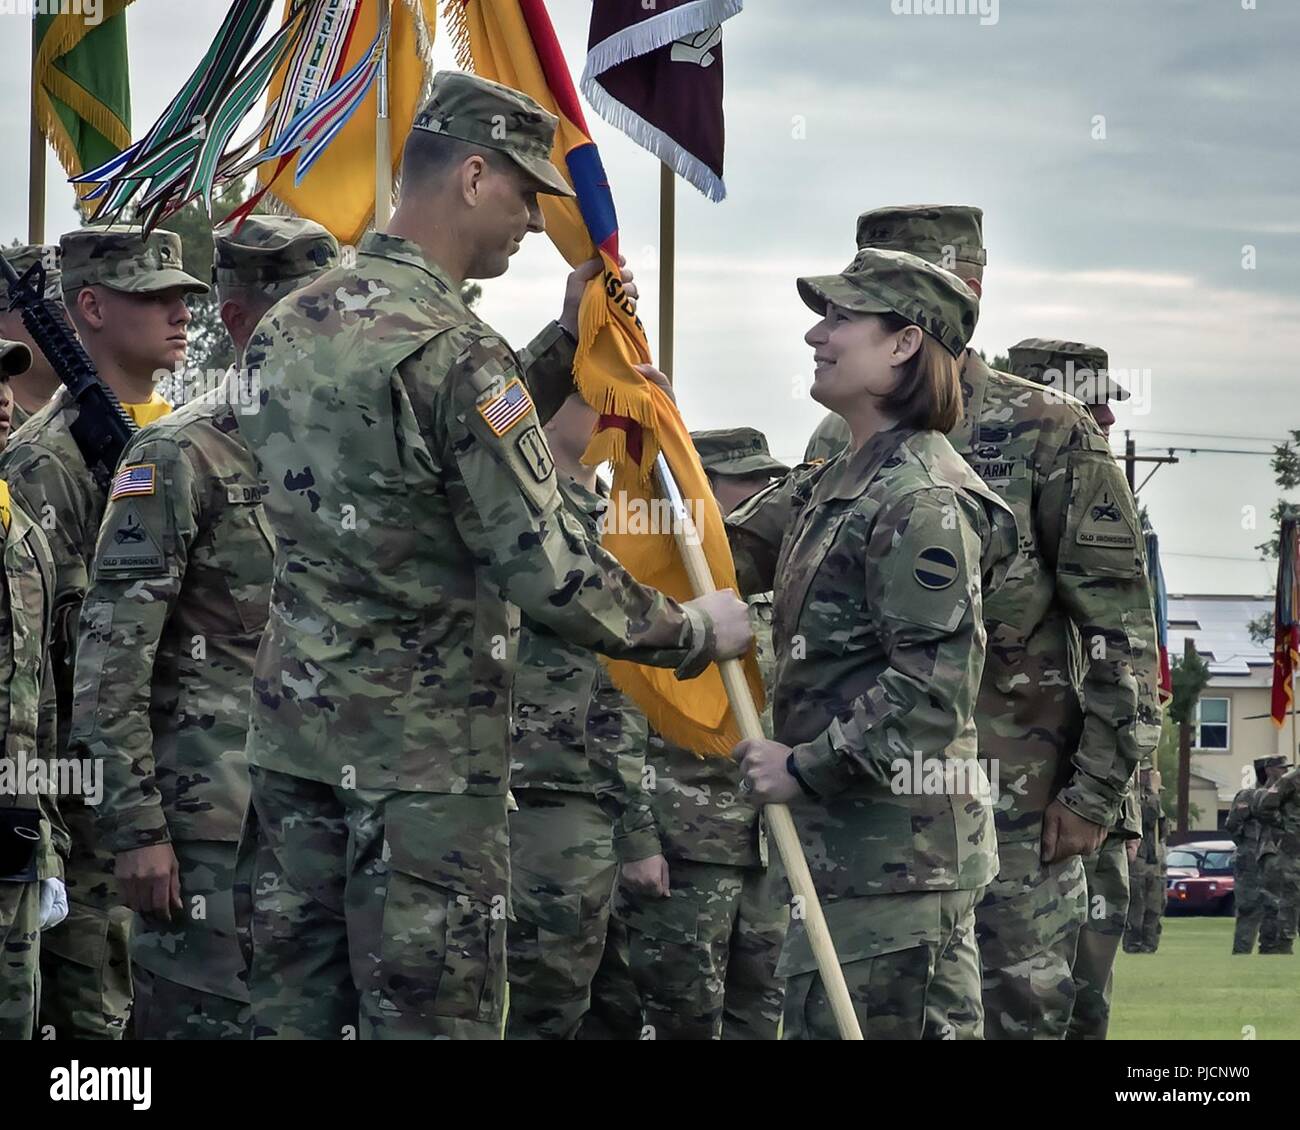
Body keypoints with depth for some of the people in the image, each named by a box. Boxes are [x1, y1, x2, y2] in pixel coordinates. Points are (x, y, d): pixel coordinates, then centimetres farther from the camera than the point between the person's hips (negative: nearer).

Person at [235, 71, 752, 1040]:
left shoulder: (289, 327, 8)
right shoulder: (454, 353, -18)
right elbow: (551, 575, -18)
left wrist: (564, 342, 17)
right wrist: (694, 633, -4)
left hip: (294, 728, 8)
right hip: (423, 756, -8)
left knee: (295, 1007, 11)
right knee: (431, 1020, -2)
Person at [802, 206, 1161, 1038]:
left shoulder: (1049, 436, -3)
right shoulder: (843, 444, 12)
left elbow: (1122, 631, -5)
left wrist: (1098, 791, -10)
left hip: (1016, 806, -5)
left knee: (1022, 1012, -3)